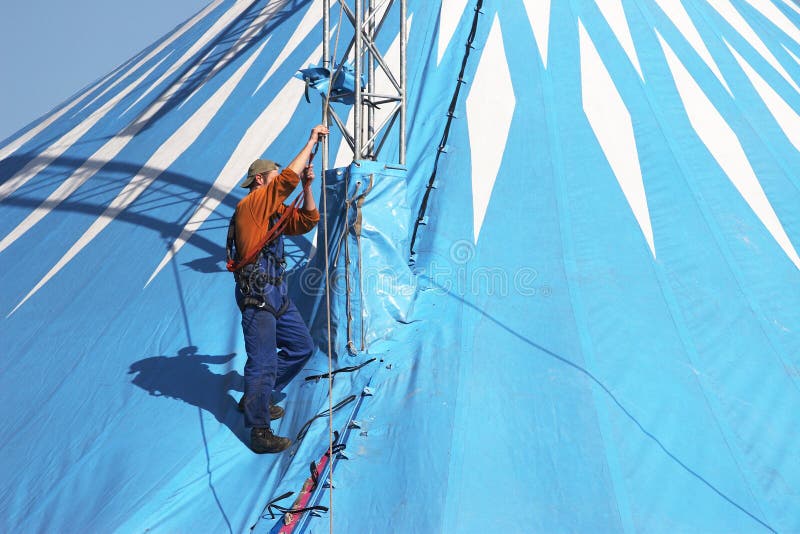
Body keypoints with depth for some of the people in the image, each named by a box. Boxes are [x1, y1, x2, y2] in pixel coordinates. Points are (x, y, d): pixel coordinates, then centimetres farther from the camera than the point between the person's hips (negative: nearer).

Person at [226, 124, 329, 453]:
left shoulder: (275, 212, 18)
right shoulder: (251, 204, -8)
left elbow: (307, 221, 18)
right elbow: (288, 178, -18)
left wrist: (308, 186, 7)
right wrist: (312, 141, -9)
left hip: (277, 295, 10)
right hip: (256, 296, -9)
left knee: (302, 347, 16)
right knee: (263, 362, -7)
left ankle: (255, 398, 28)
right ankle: (259, 433, 3)